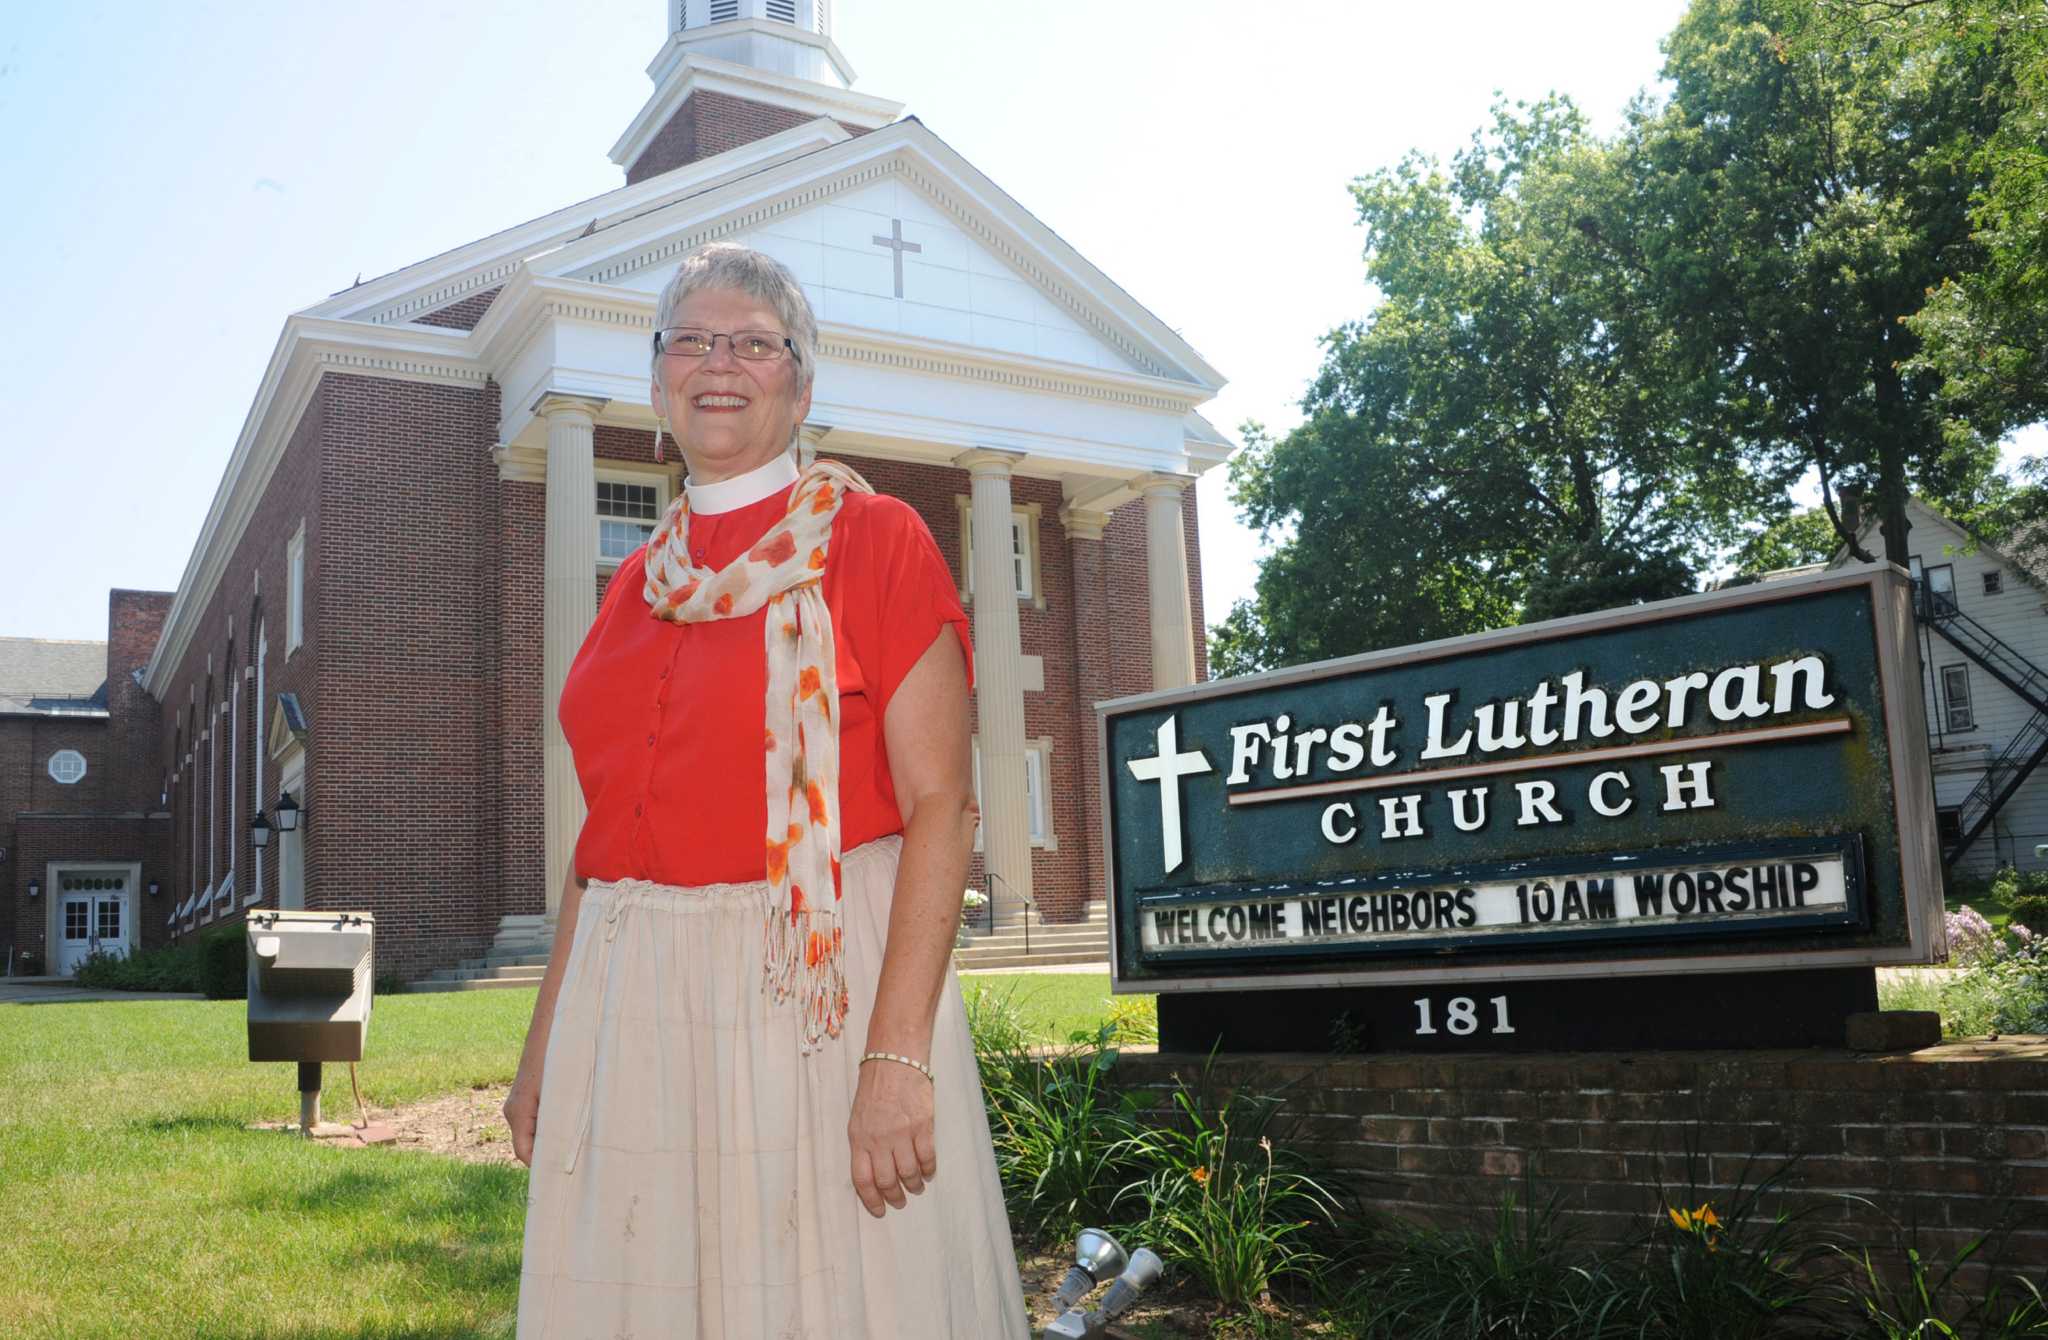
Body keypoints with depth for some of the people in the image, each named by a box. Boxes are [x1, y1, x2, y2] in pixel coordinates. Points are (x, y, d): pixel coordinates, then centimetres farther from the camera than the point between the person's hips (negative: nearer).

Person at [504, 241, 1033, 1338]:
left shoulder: (873, 538, -3)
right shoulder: (638, 586, 15)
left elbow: (941, 806, -11)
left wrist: (897, 1053, -19)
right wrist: (545, 1041, 14)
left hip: (821, 983, -5)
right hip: (634, 1000, 5)